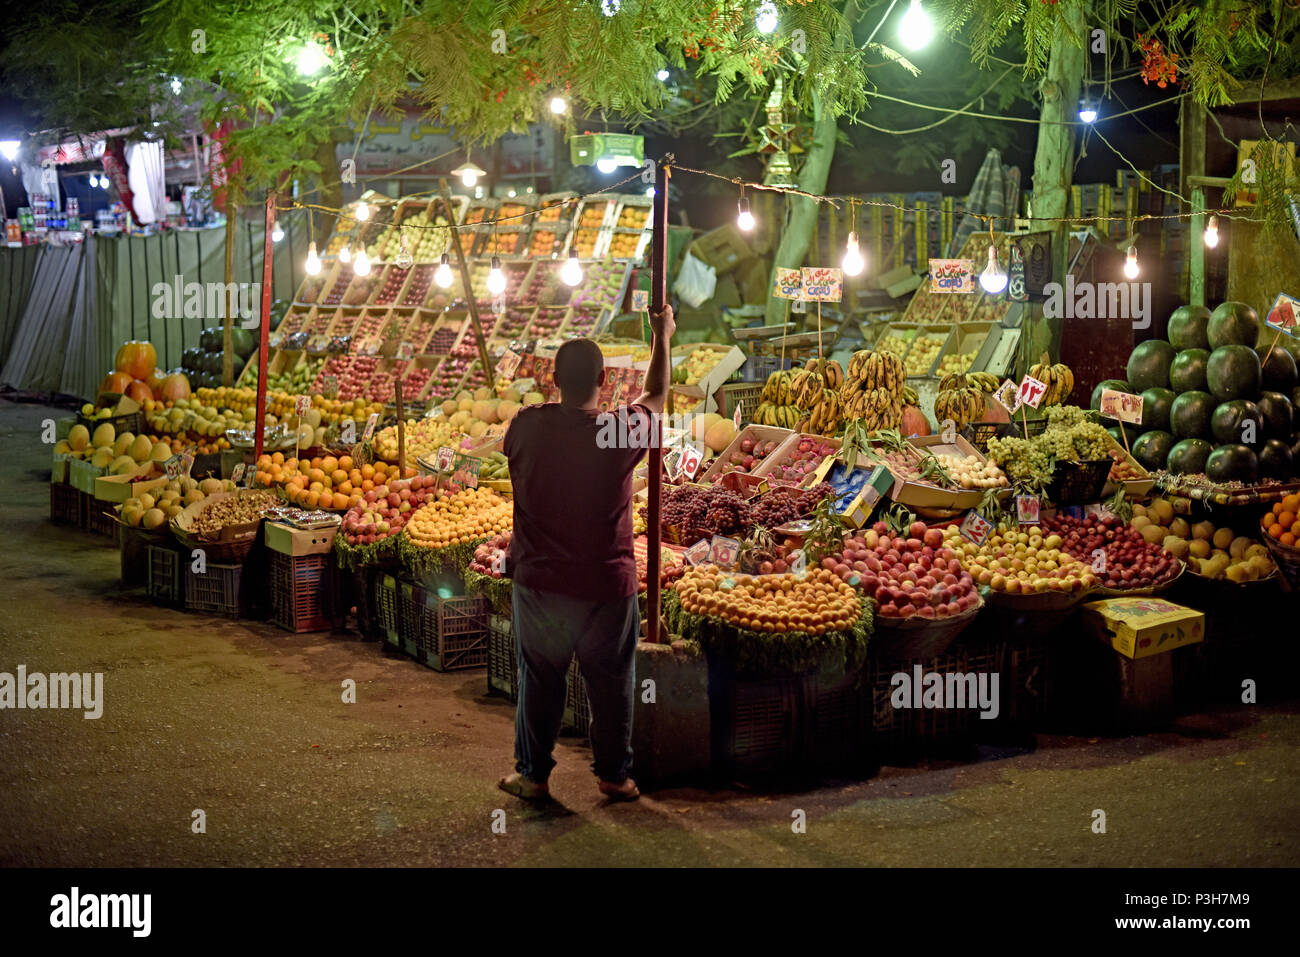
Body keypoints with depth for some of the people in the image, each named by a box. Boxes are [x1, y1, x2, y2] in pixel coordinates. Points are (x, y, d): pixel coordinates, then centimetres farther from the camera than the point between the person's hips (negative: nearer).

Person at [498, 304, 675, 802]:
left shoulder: (526, 427, -10)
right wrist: (662, 338, 25)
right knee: (611, 683, 14)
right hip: (607, 587, -1)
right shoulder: (623, 430, -13)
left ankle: (532, 774, 23)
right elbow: (656, 395, 9)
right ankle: (614, 774, 25)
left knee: (539, 680, 14)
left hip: (539, 582, 1)